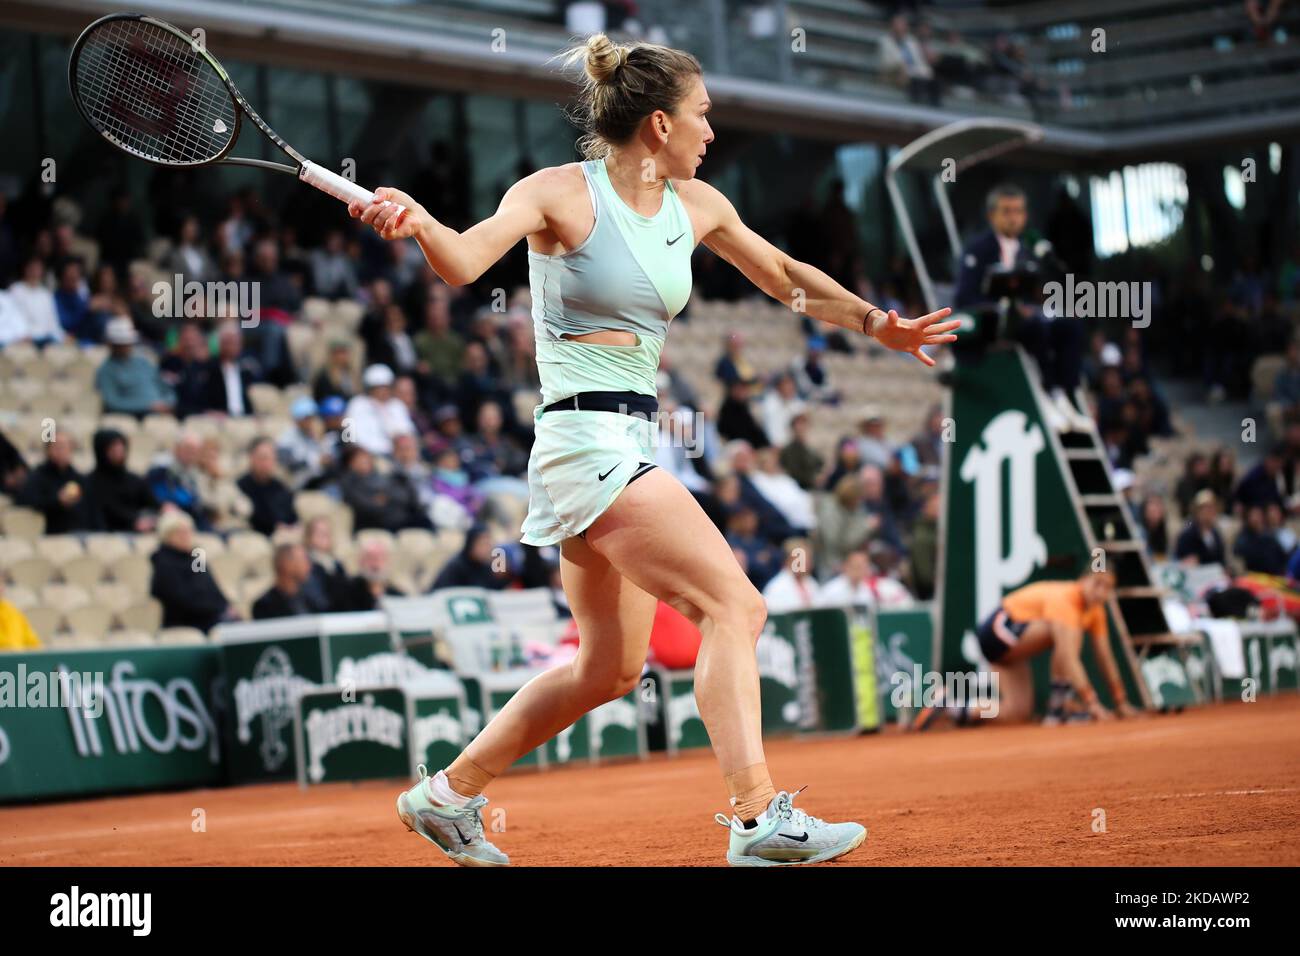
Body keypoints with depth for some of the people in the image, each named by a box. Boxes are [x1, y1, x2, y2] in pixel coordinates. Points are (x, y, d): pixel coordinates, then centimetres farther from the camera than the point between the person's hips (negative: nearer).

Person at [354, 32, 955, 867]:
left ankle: (448, 794, 27)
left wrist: (875, 322, 15)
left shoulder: (695, 204, 11)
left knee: (610, 670, 15)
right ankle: (760, 819, -22)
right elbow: (464, 262, -25)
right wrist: (417, 220, -45)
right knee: (734, 605, -19)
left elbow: (787, 277, 25)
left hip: (633, 448, 9)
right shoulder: (560, 193, -9)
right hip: (586, 441, -9)